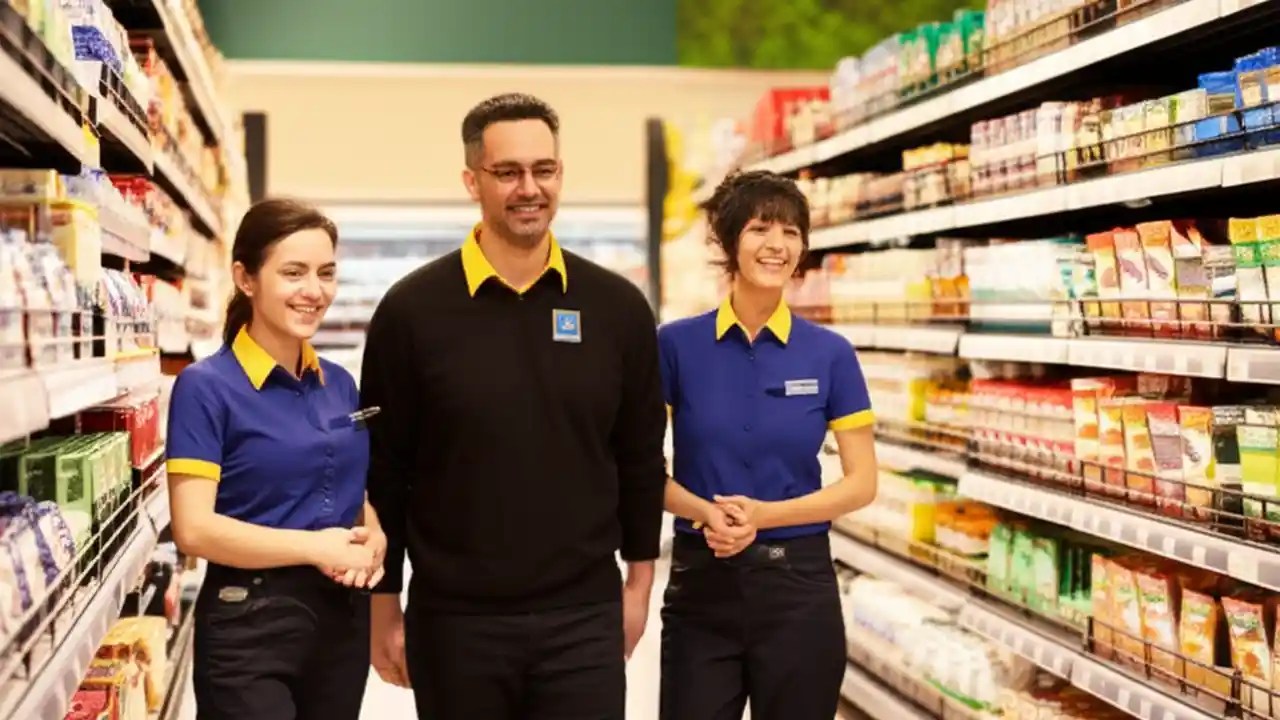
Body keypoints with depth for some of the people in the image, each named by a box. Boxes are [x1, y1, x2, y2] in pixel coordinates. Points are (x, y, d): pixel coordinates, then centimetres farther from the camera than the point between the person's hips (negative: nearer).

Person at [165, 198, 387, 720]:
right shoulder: (206, 387, -10)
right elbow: (194, 529, -16)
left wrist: (373, 540, -4)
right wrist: (317, 548, -16)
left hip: (344, 617, 6)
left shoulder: (340, 384, 8)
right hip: (250, 624, -6)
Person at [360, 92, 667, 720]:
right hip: (453, 619, -1)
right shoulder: (412, 310, -5)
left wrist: (639, 581, 10)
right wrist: (385, 608, 0)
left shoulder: (617, 307, 0)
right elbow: (382, 471, -1)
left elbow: (641, 457, 8)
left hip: (583, 618, 1)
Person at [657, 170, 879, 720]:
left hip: (798, 583, 1)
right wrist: (703, 510, -17)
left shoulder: (830, 354, -1)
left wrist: (765, 514, -14)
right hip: (701, 583, 0)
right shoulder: (676, 344, -2)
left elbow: (862, 482, -1)